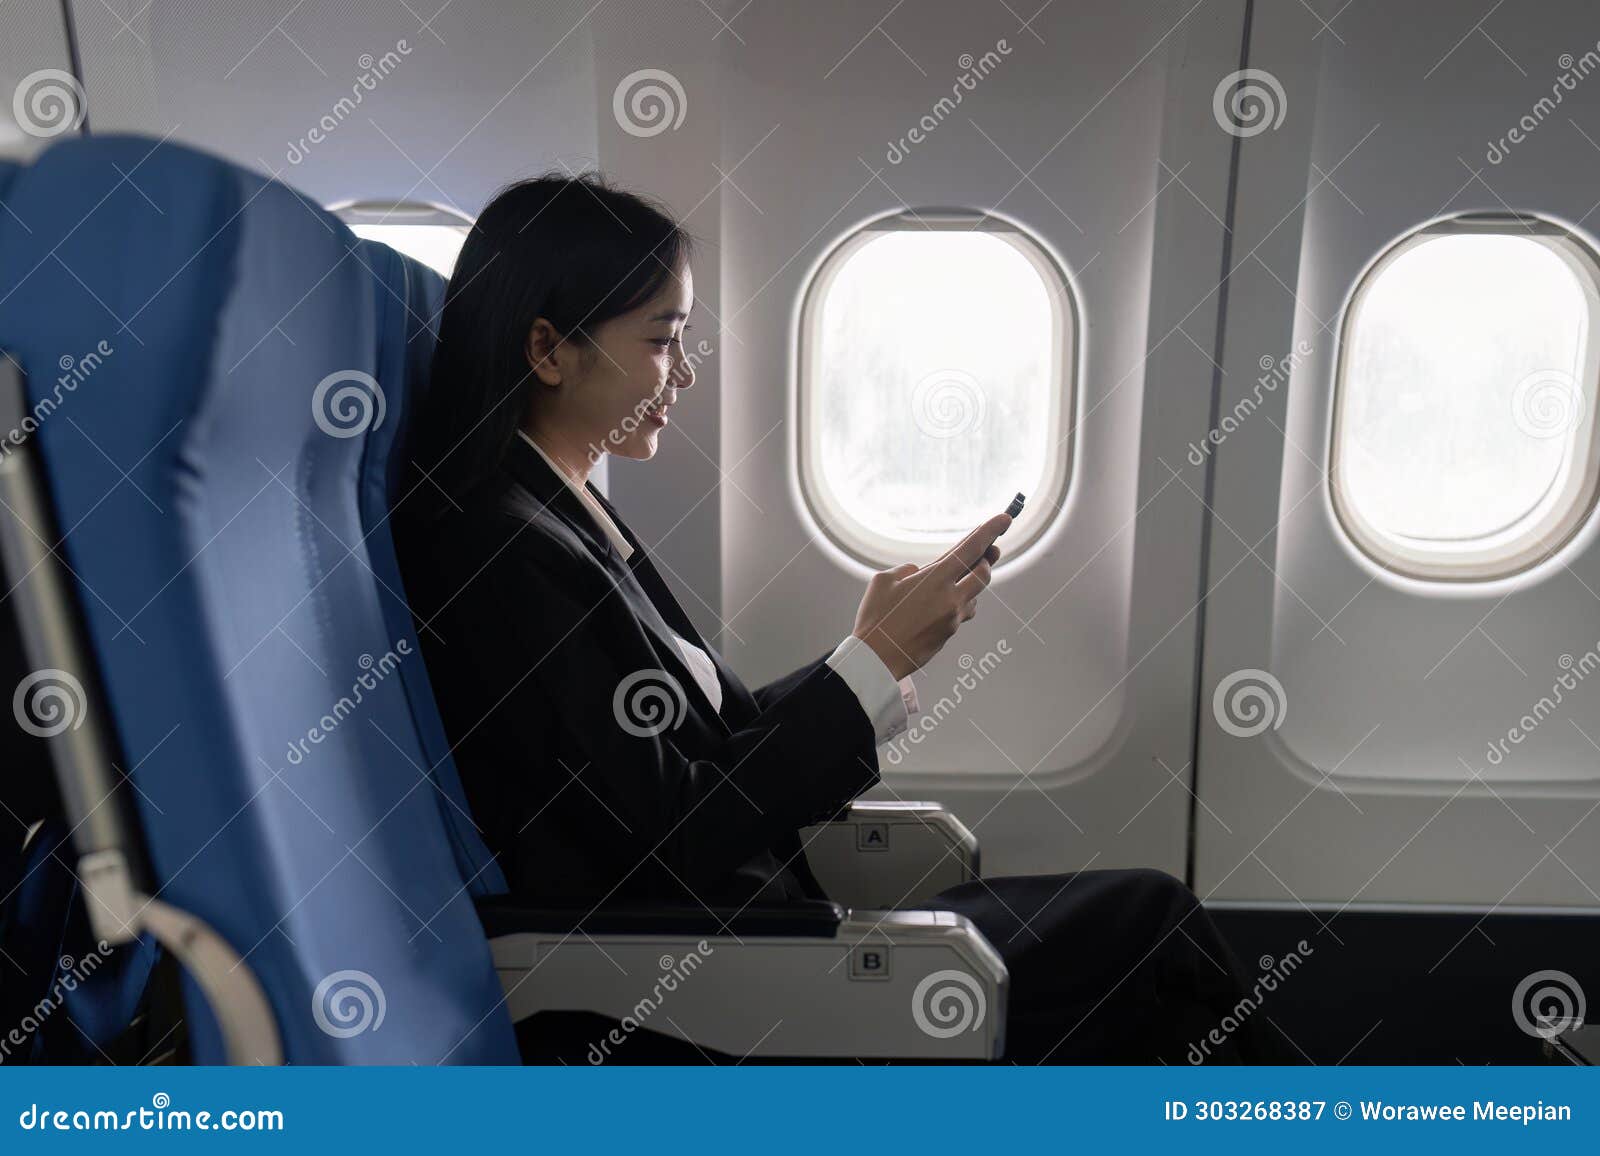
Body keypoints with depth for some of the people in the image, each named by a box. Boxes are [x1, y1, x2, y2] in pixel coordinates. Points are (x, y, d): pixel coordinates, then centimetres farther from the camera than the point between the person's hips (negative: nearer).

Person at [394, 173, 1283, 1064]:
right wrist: (875, 659, -17)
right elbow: (672, 845, -21)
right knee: (1153, 923, -1)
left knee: (1151, 915, 7)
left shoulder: (574, 516, 7)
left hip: (757, 907, 8)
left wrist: (888, 646, -5)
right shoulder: (507, 553, -20)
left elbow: (724, 730, 7)